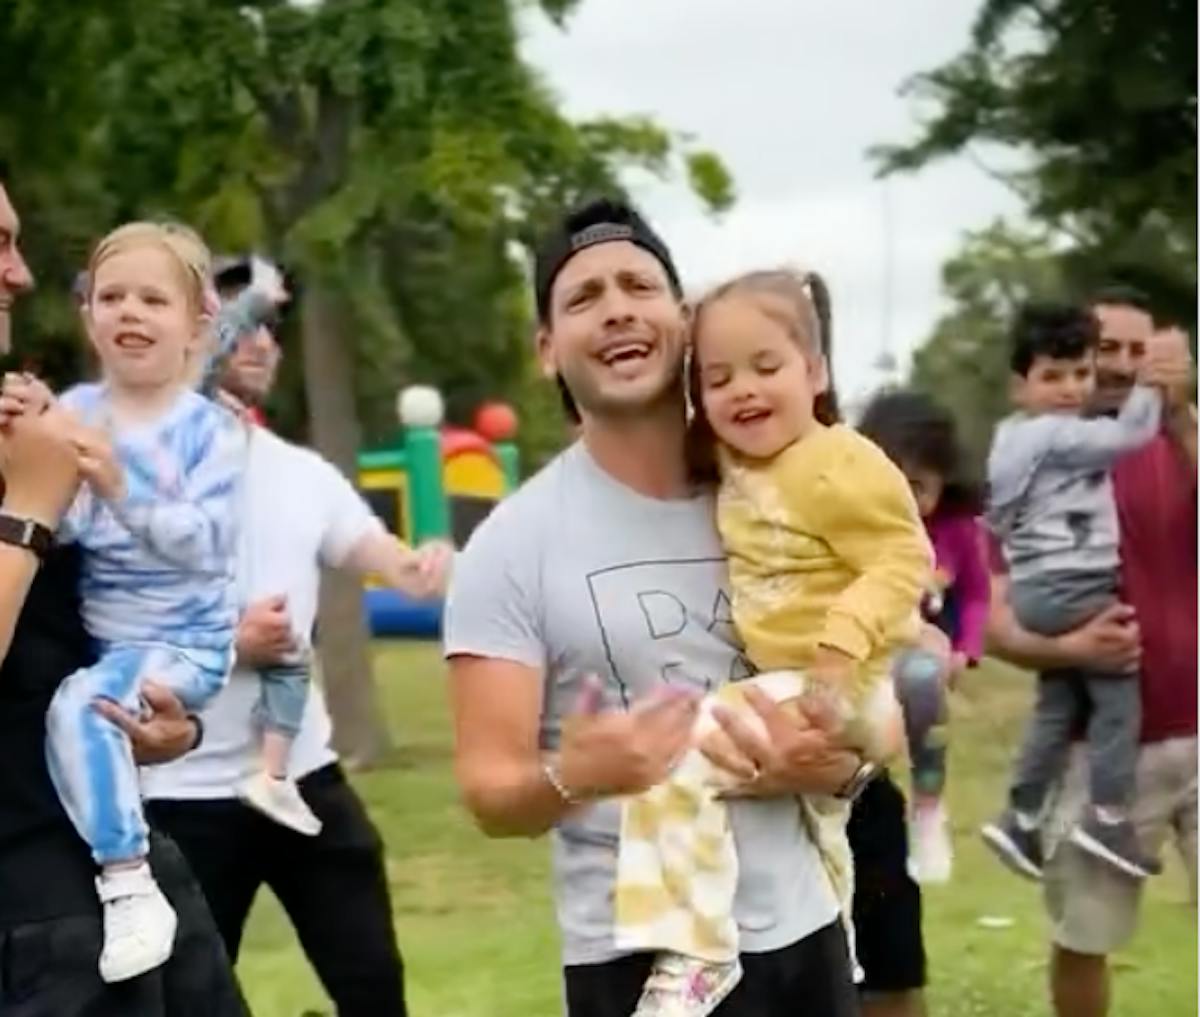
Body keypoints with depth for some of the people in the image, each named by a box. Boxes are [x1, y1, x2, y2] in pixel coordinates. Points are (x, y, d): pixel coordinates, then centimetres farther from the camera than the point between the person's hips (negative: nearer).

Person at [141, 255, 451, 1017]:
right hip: (185, 795, -5)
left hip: (306, 774, 5)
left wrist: (425, 568, -25)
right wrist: (228, 644, -23)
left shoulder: (305, 472, 9)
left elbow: (385, 558, 0)